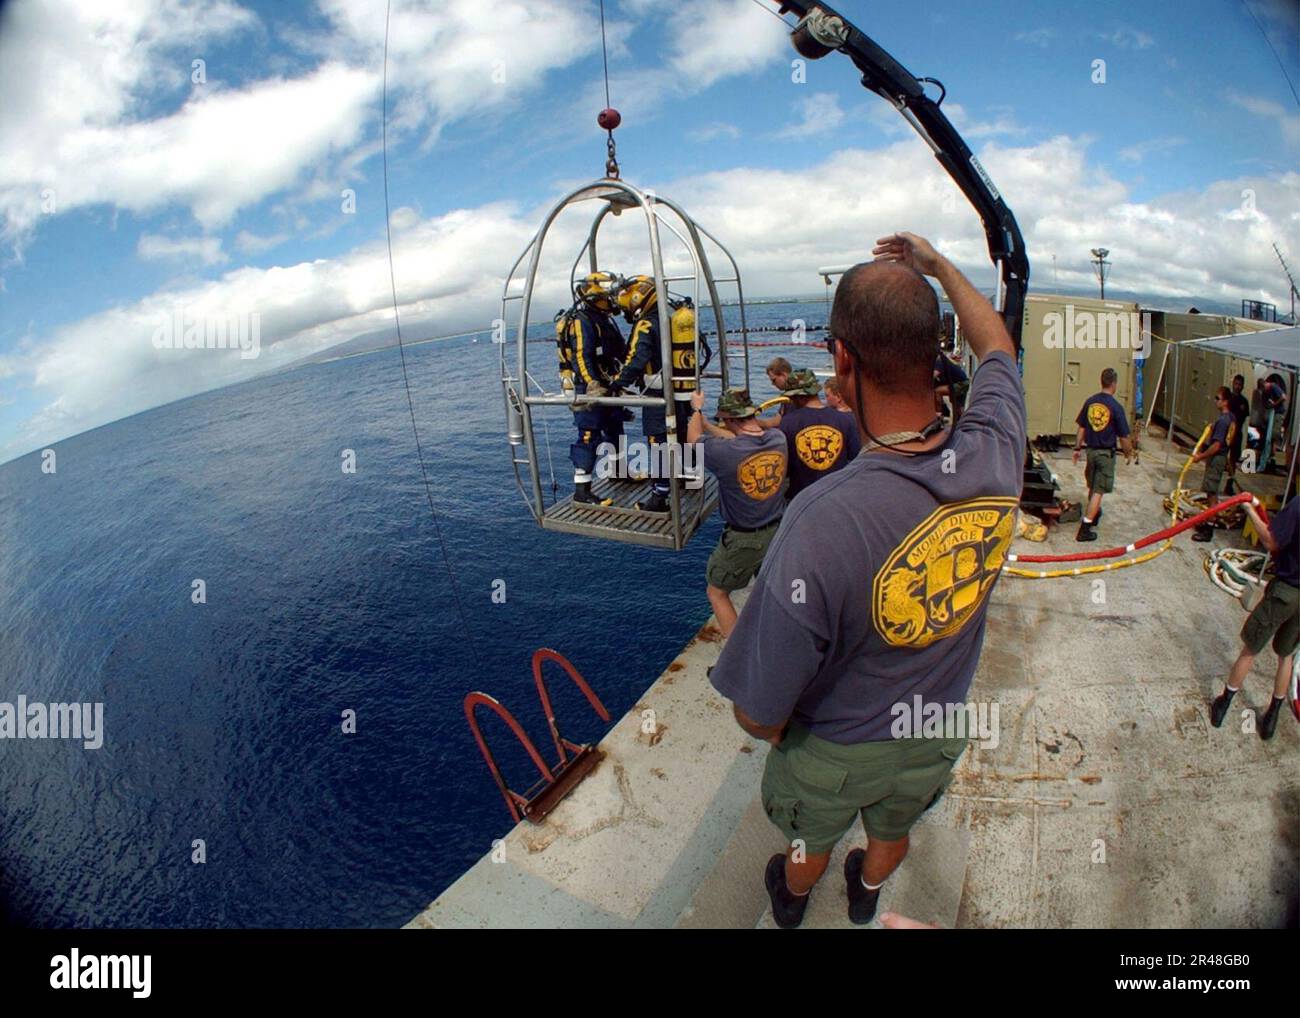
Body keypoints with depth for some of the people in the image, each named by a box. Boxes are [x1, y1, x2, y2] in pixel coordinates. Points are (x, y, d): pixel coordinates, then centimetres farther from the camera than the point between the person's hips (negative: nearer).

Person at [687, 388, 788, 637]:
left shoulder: (725, 452, -27)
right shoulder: (777, 439, -12)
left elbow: (694, 439, -5)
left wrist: (697, 410, 15)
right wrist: (704, 422, 17)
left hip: (742, 539, -5)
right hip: (776, 532, 5)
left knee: (717, 593, 16)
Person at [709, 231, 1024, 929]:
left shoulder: (818, 526, -45)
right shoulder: (995, 452, -27)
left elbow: (757, 715, -32)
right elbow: (997, 348, -1)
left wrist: (775, 731, -8)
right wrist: (937, 265, 11)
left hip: (835, 750, -4)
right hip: (936, 739, 4)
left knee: (811, 840, 31)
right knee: (891, 831, 36)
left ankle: (791, 901, 64)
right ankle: (867, 897, 68)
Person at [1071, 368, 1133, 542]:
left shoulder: (1090, 401, -2)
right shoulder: (1115, 407, -16)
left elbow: (1081, 428, 5)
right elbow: (1123, 437, -11)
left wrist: (1077, 449, 15)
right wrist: (1129, 454, 5)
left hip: (1090, 450, 5)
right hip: (1106, 453, -5)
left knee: (1093, 487, 24)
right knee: (1098, 491, -1)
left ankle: (1094, 514, 45)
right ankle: (1085, 529, -4)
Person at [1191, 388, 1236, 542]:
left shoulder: (1222, 420, -22)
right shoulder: (1231, 417, 8)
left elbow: (1216, 446, -24)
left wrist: (1201, 456, -15)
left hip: (1216, 459, -10)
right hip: (1221, 457, 10)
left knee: (1212, 495, -5)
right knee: (1211, 493, 18)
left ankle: (1208, 531, -2)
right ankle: (1207, 522, 29)